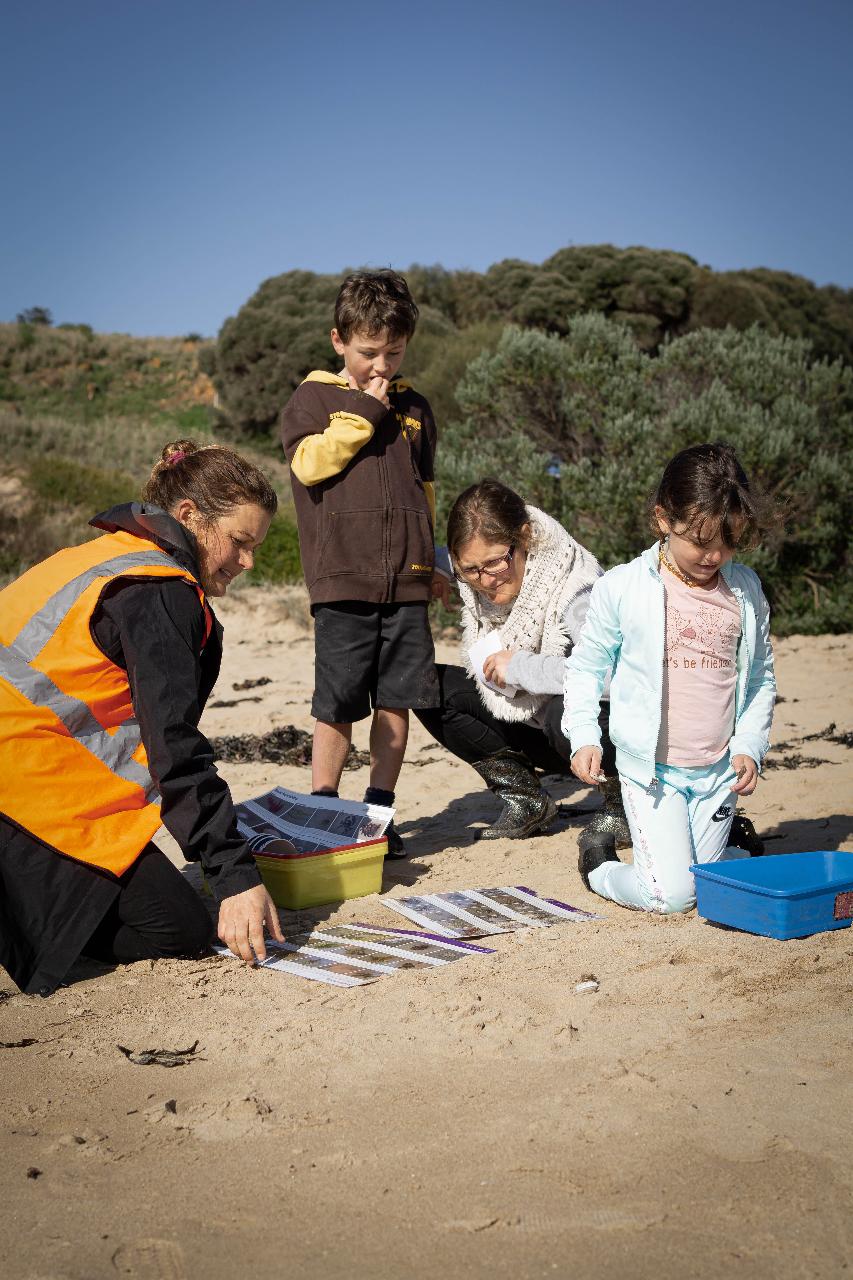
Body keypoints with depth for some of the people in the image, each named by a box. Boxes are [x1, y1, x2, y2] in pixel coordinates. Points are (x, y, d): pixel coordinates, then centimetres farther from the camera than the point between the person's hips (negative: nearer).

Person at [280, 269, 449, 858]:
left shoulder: (414, 407, 17)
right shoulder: (313, 397, 6)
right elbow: (309, 463, -12)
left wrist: (431, 562, 24)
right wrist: (365, 411, -7)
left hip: (406, 582, 4)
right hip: (343, 580, -4)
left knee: (397, 702, 5)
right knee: (338, 705, -2)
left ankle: (379, 810, 17)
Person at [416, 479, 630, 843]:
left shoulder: (578, 591, -28)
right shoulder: (478, 585, -8)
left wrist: (519, 666, -31)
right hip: (535, 727, 6)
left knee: (569, 710, -41)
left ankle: (621, 805, -7)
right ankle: (525, 800, 0)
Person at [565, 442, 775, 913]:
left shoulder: (745, 590, 1)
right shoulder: (622, 588, -9)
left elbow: (761, 678, 11)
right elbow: (585, 667, 2)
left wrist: (750, 747, 0)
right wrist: (583, 738, -8)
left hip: (720, 771, 3)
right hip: (650, 769, -3)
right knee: (671, 896, -9)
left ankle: (736, 841, 41)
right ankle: (598, 865, 19)